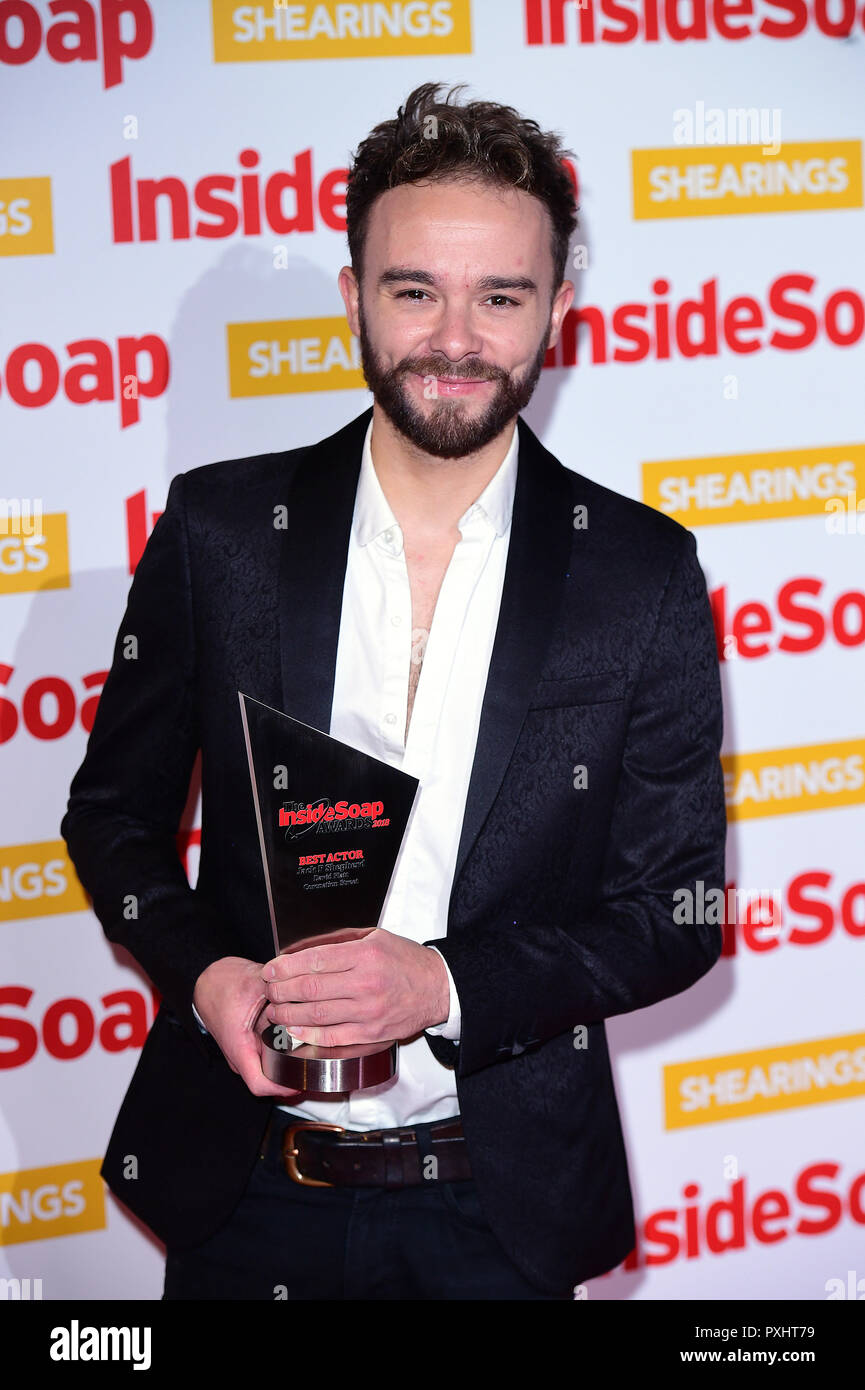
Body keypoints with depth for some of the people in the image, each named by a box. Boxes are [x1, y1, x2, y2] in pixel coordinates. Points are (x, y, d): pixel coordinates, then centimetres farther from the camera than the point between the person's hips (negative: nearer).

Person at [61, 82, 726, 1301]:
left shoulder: (644, 573, -6)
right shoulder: (218, 528, -4)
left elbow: (676, 912, -4)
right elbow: (114, 808, 5)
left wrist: (450, 984, -20)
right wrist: (201, 973, -14)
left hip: (501, 1202, -1)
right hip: (246, 1189, 1)